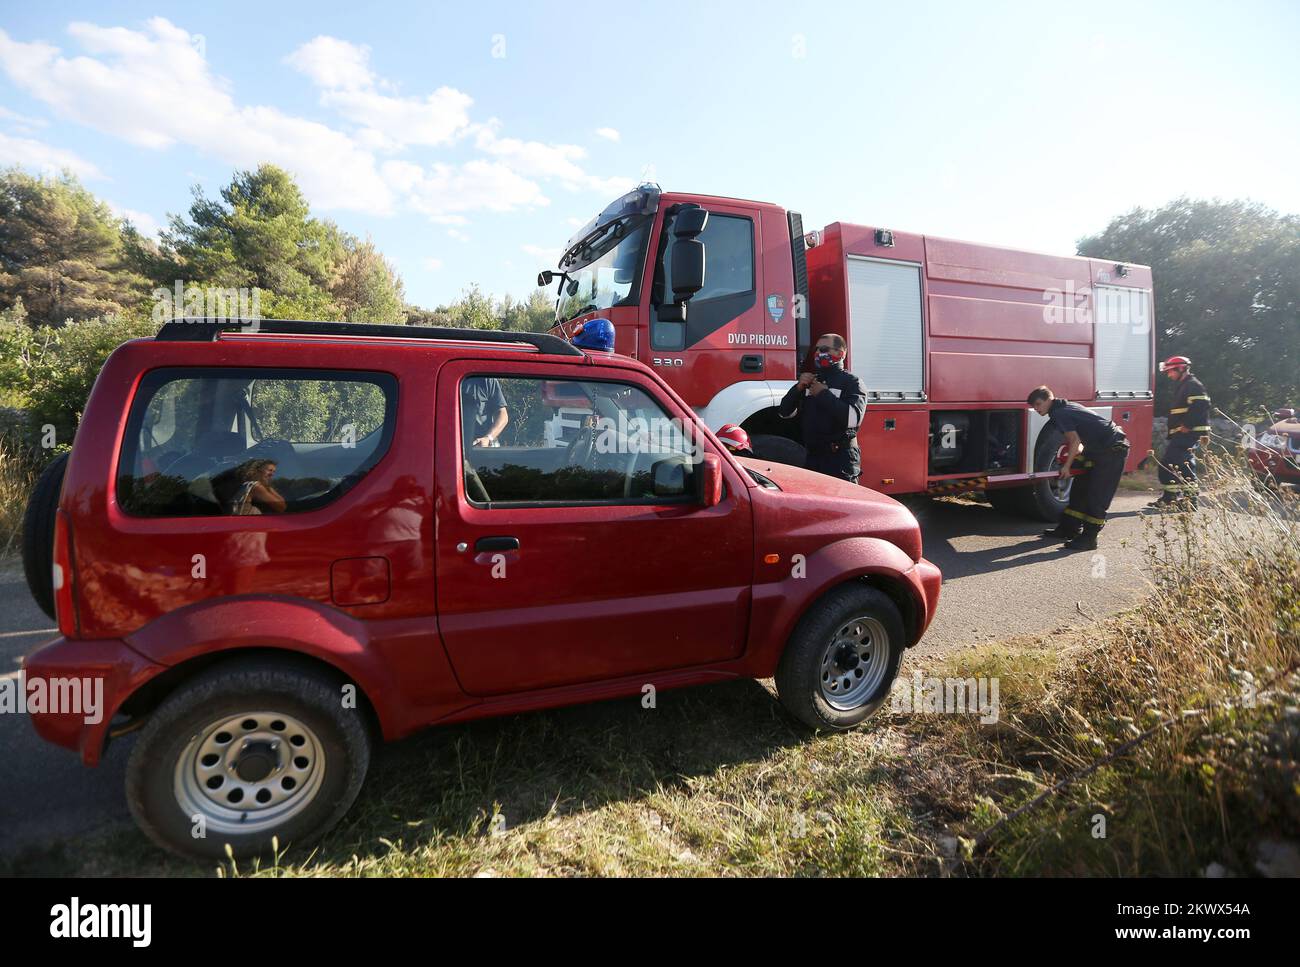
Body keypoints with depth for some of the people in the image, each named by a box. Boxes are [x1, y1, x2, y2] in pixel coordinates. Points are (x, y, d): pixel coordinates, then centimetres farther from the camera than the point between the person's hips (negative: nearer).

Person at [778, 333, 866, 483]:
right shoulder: (811, 380, 18)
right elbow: (785, 412, 12)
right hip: (813, 456, 6)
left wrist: (824, 394, -15)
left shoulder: (851, 382, -2)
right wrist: (798, 388, -4)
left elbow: (853, 417, -21)